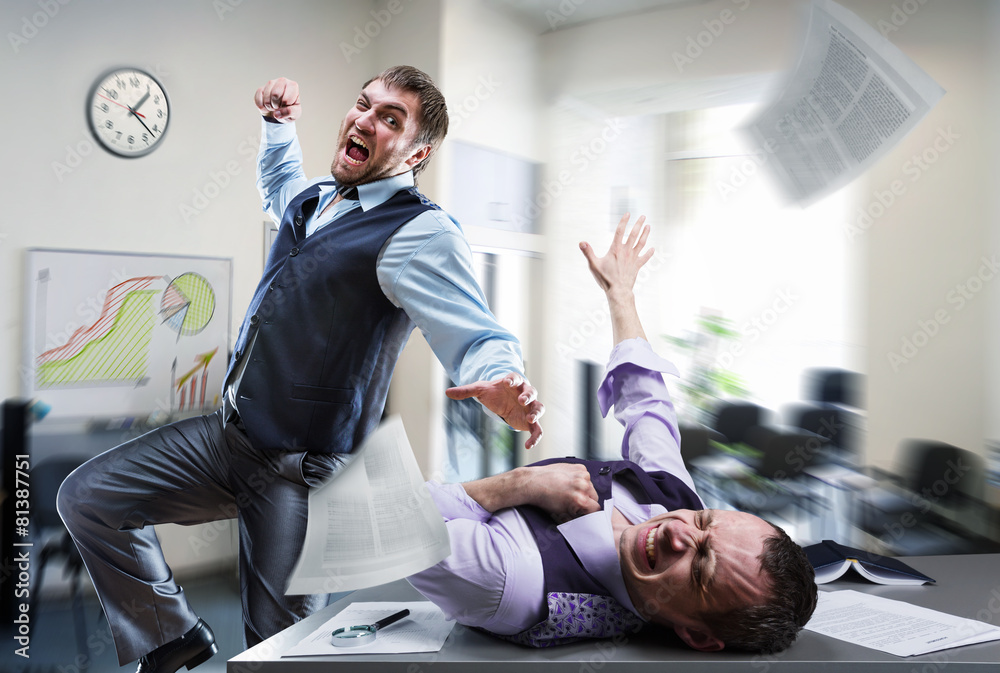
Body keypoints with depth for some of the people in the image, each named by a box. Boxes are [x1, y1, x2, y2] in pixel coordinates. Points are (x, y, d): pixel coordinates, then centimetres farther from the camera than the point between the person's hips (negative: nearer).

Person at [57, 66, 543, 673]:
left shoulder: (422, 234, -17)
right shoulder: (315, 200, 10)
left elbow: (478, 337, -27)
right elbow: (277, 184, 37)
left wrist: (501, 382, -48)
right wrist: (280, 122, 24)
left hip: (302, 471, -8)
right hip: (229, 434, 8)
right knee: (87, 497, 8)